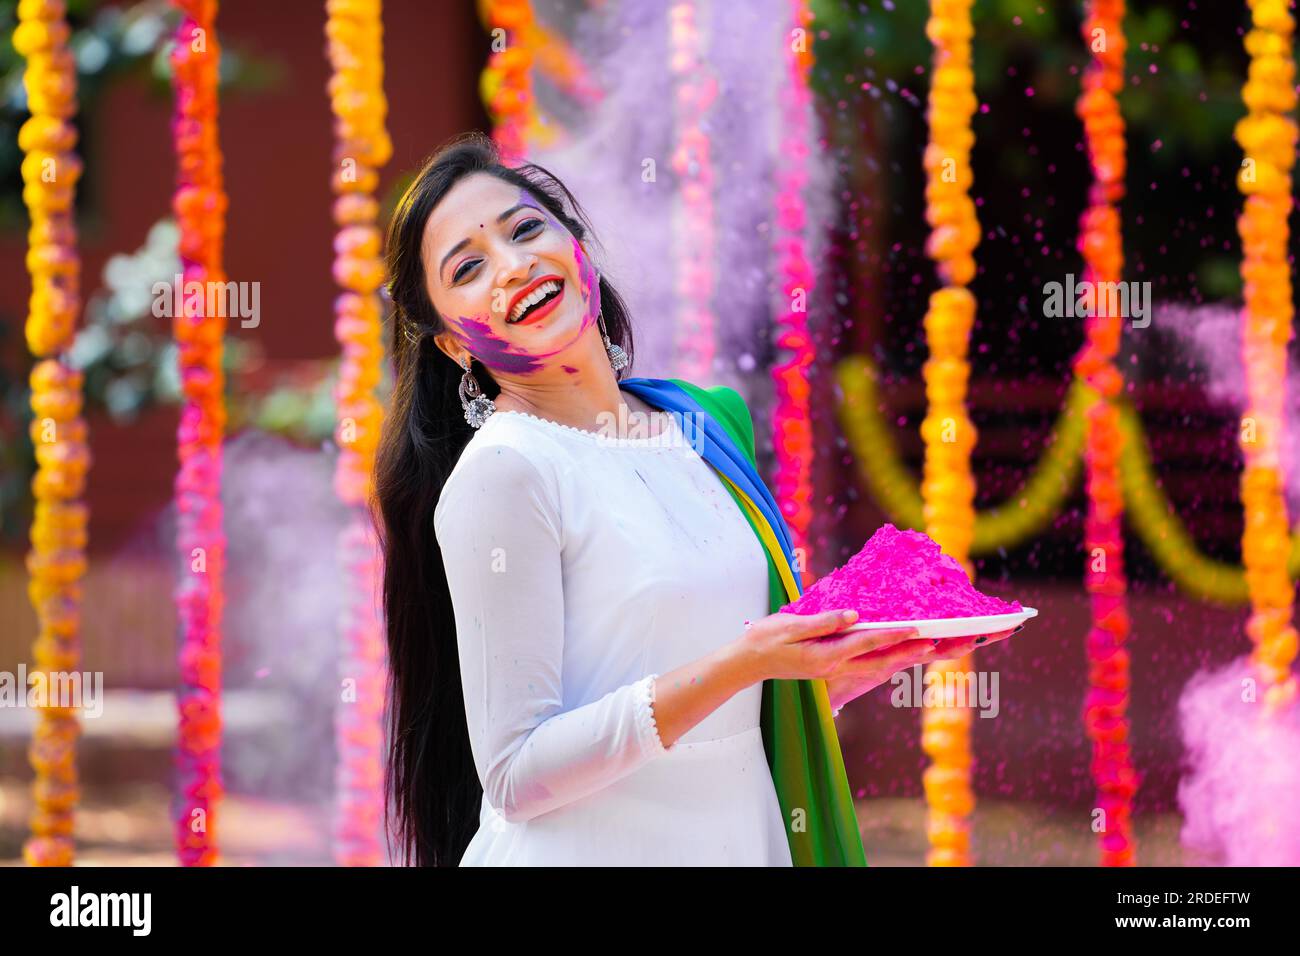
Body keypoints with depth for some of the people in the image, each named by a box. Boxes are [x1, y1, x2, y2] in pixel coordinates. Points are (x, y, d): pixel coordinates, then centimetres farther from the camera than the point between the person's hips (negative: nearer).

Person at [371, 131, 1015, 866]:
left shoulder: (689, 429, 5)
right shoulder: (500, 473, -14)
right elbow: (517, 777, -18)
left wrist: (879, 655, -2)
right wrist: (741, 663, -22)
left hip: (742, 832, 6)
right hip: (587, 850, -6)